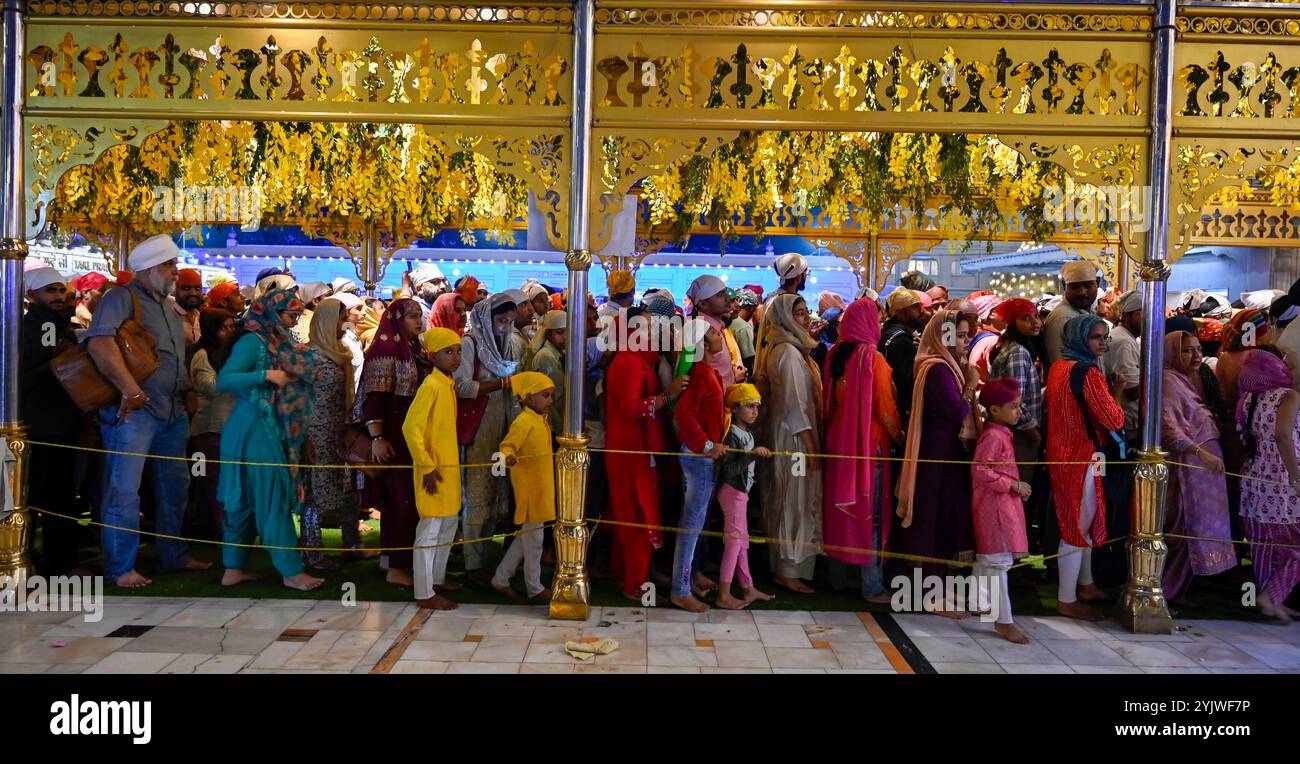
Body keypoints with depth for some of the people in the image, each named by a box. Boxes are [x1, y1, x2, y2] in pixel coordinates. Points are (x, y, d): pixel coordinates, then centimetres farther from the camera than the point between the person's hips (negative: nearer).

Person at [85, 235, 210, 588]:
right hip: (134, 411, -8)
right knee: (124, 489, -4)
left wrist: (185, 395, 17)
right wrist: (131, 390, -24)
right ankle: (121, 568, 3)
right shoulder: (122, 298, -6)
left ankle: (174, 556, 25)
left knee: (175, 488, 14)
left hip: (173, 412, 9)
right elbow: (99, 343, -22)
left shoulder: (168, 307, 20)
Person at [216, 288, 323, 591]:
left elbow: (291, 382, 15)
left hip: (271, 430, 8)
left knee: (247, 499, 11)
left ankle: (234, 568, 19)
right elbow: (224, 380, -19)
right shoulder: (253, 341, -11)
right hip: (254, 429, -8)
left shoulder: (281, 343, 12)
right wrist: (266, 375, -23)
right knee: (272, 498, -6)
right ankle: (291, 570, -2)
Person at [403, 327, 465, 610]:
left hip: (449, 467, 10)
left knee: (450, 523, 19)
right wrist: (428, 467, -21)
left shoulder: (448, 384, 10)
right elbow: (410, 428, -22)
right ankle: (424, 594, 5)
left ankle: (437, 578, 34)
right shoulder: (431, 385, -17)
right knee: (430, 529, -3)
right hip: (434, 470, -10)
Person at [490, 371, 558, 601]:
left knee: (527, 535, 15)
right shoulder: (523, 421, -16)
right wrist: (508, 456, -43)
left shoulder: (542, 421, 12)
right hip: (529, 487, -9)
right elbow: (507, 445, -23)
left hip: (541, 487, 9)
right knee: (534, 537, 2)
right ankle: (534, 588, 15)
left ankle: (501, 579, 25)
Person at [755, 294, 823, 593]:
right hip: (794, 436, -10)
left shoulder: (781, 348, 14)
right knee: (797, 500, -3)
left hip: (784, 433, 10)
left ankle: (781, 563, 23)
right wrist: (811, 447, -20)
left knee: (785, 500, 14)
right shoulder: (788, 352, -16)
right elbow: (794, 403, -21)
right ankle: (790, 570, 4)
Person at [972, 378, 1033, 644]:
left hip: (1004, 501, 10)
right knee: (999, 560, -7)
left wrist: (1016, 486, 11)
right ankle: (1004, 620, -3)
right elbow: (979, 470, -24)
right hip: (994, 504, -10)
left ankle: (981, 602, 30)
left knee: (986, 558, 18)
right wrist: (1013, 485, -20)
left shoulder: (1001, 433, 12)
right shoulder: (993, 436, -18)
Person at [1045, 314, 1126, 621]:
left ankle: (1085, 585, 37)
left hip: (1062, 452, 10)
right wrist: (1114, 395, -1)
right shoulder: (1088, 372, -19)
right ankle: (1067, 600, 8)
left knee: (1083, 522, 23)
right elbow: (1114, 421, -18)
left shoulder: (1059, 366, 9)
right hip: (1080, 457, -10)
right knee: (1077, 527, -1)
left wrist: (1105, 393, 6)